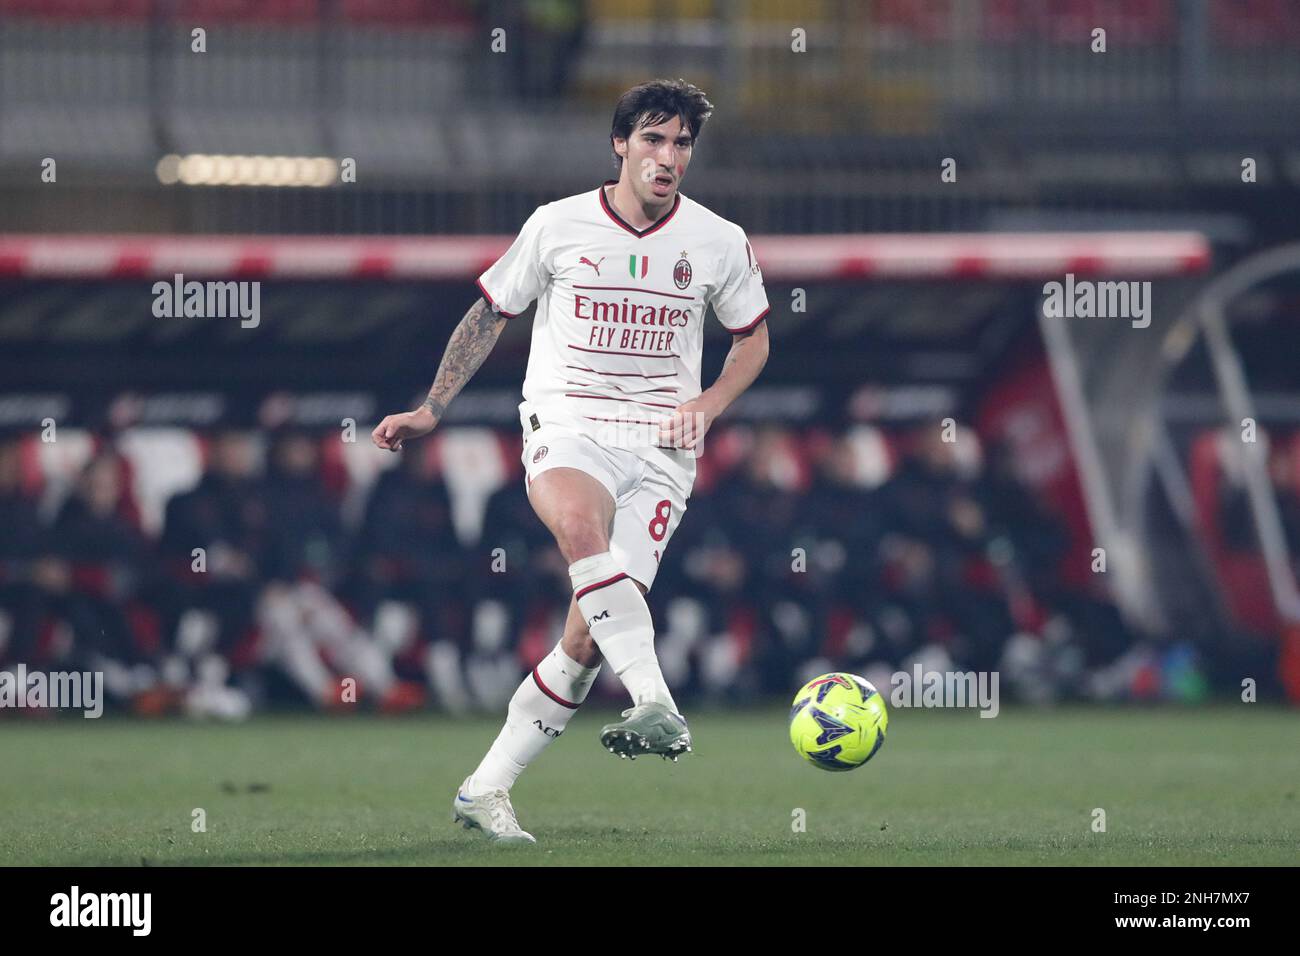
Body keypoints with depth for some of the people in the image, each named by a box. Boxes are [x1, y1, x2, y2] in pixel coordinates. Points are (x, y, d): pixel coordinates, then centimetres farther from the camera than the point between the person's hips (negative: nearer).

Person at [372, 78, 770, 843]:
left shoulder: (719, 244, 4)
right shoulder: (558, 226, 1)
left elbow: (754, 339, 19)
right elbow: (490, 314, 13)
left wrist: (708, 404, 0)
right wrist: (430, 412, 9)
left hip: (659, 448, 2)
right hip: (566, 427, -1)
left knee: (589, 637, -11)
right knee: (581, 526, -39)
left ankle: (486, 789, 3)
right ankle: (659, 709, -47)